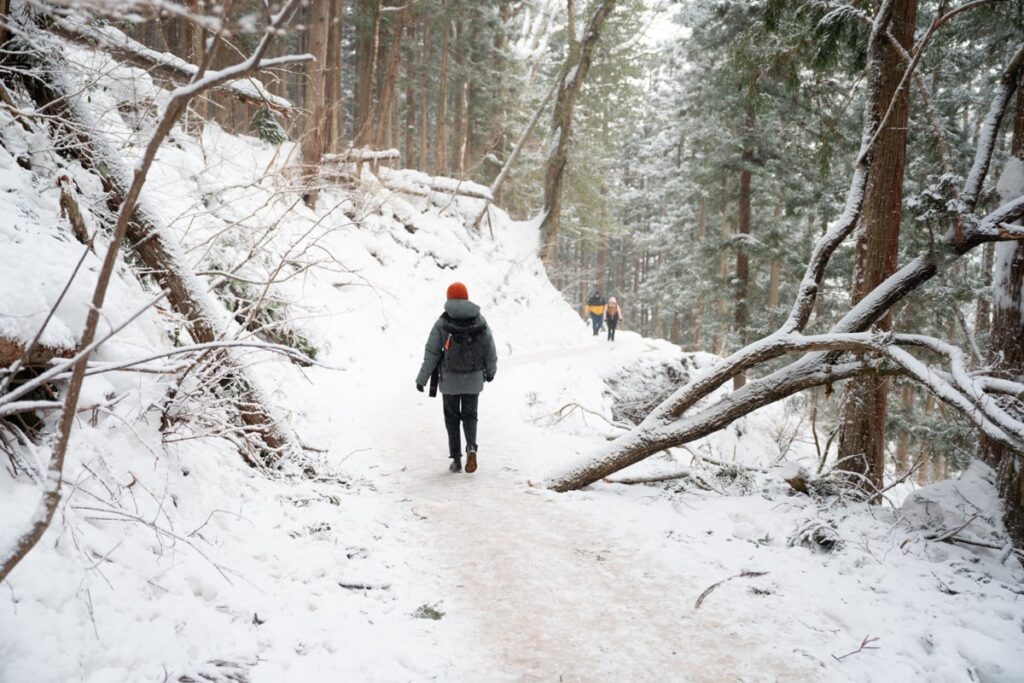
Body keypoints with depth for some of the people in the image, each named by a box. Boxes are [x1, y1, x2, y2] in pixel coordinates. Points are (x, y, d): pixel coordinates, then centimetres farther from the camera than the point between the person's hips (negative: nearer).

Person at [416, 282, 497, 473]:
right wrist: (490, 371, 19)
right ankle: (471, 447, -14)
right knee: (470, 415, 13)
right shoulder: (479, 319, -3)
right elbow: (489, 349, 2)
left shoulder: (443, 322, -10)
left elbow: (432, 352, -8)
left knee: (452, 417, 12)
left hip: (450, 378, -1)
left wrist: (422, 378, 0)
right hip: (473, 378, 2)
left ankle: (456, 459, 10)